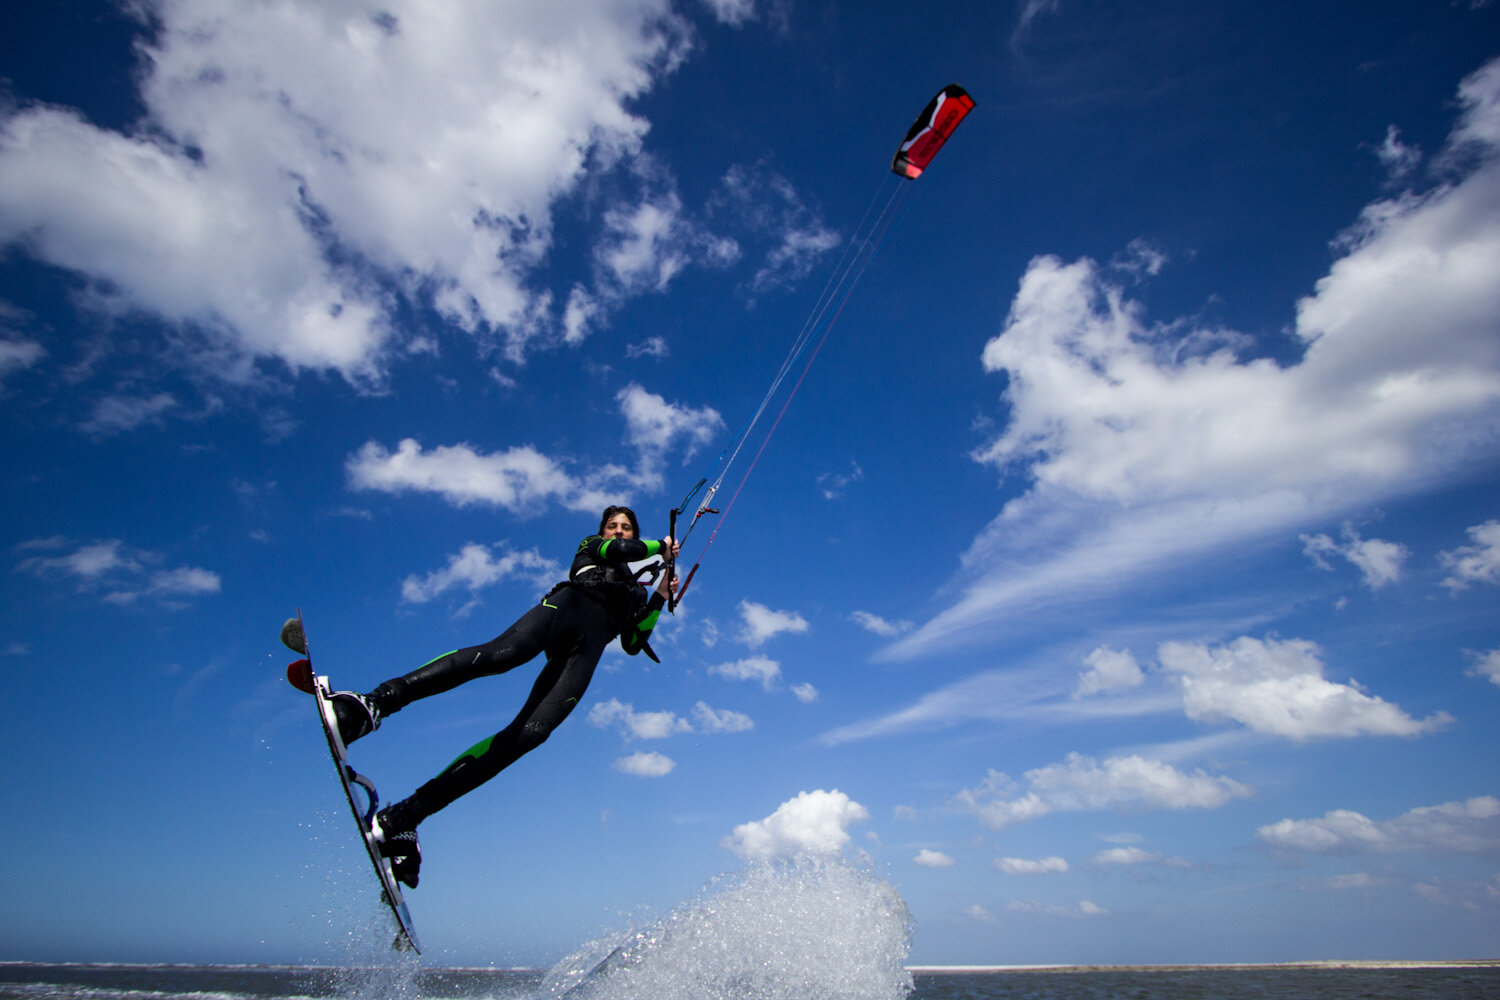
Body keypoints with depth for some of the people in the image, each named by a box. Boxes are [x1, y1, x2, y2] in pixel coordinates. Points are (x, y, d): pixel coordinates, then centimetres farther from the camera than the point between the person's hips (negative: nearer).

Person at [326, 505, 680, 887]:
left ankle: (404, 816, -29)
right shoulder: (591, 546, 32)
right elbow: (624, 550, 9)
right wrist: (661, 546, 25)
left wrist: (660, 597, 30)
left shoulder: (634, 593, 41)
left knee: (531, 732, -23)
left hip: (589, 645, 2)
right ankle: (375, 703, -48)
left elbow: (634, 644, 29)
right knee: (499, 654, -38)